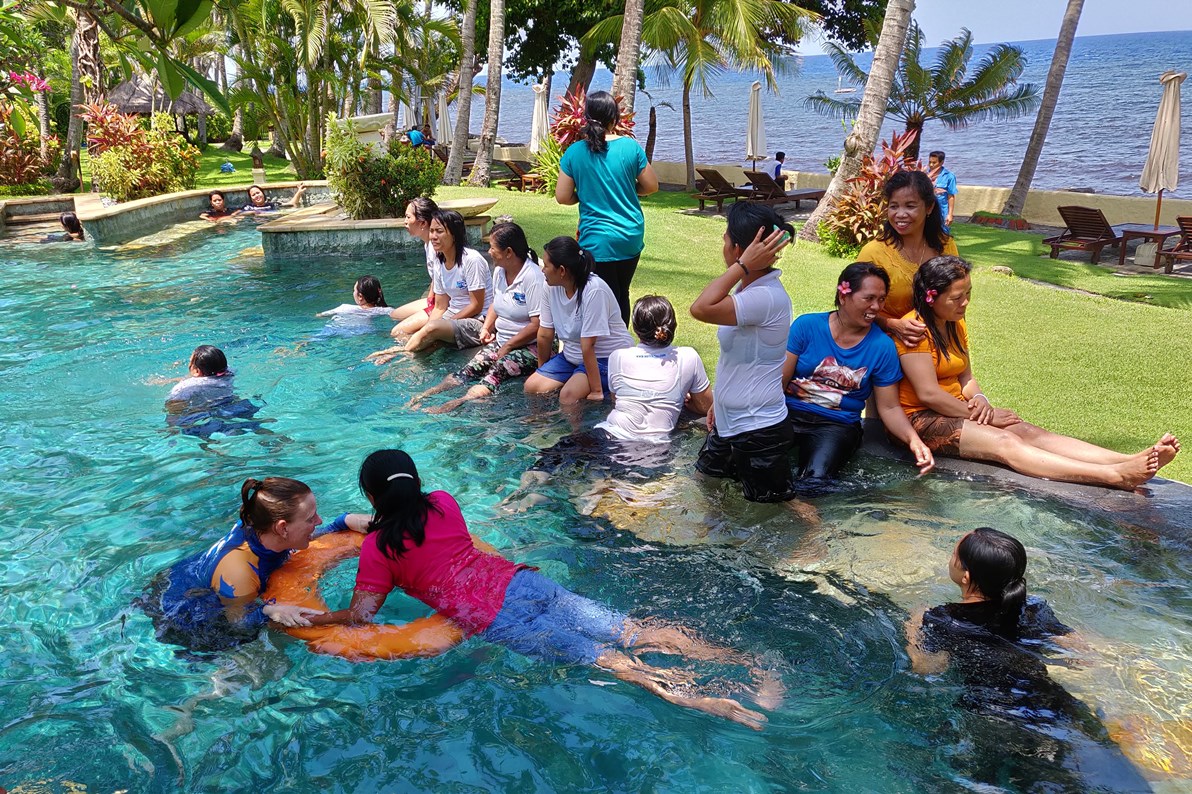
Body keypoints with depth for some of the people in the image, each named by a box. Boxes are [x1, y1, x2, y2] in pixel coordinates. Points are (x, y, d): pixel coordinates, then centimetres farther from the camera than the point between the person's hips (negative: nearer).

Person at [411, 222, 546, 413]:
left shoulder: (533, 277, -17)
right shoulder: (499, 271, 8)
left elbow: (537, 326, -20)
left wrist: (507, 347, -13)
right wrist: (486, 328, 7)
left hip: (528, 347, -7)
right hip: (501, 341, 8)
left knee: (496, 372, -32)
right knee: (471, 368, -15)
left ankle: (455, 404, -50)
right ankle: (426, 395, -30)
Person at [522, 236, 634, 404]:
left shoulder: (593, 291, -26)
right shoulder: (552, 287, -6)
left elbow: (587, 346, -28)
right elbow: (545, 334, 4)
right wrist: (542, 370, 13)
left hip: (608, 358, -7)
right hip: (572, 356, 7)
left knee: (569, 395, -29)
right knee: (531, 387, -11)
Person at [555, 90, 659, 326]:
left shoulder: (574, 153, -8)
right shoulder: (630, 147, -5)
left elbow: (562, 197, -5)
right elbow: (651, 186, 3)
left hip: (598, 242, -3)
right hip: (631, 237, 3)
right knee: (622, 295, 19)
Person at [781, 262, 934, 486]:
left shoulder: (882, 346, 2)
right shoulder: (806, 325, 0)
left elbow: (889, 408, 6)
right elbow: (778, 381, -3)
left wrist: (913, 439, -13)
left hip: (837, 424, 0)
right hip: (789, 414, 0)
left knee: (815, 480, -30)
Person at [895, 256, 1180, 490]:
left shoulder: (955, 325, 15)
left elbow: (966, 377, 18)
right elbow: (928, 393, -20)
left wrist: (979, 399, -6)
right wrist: (982, 415, -12)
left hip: (958, 410, 9)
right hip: (922, 418, -8)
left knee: (1028, 431, -15)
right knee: (1005, 443, -27)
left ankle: (1131, 461, -32)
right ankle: (1115, 476, -42)